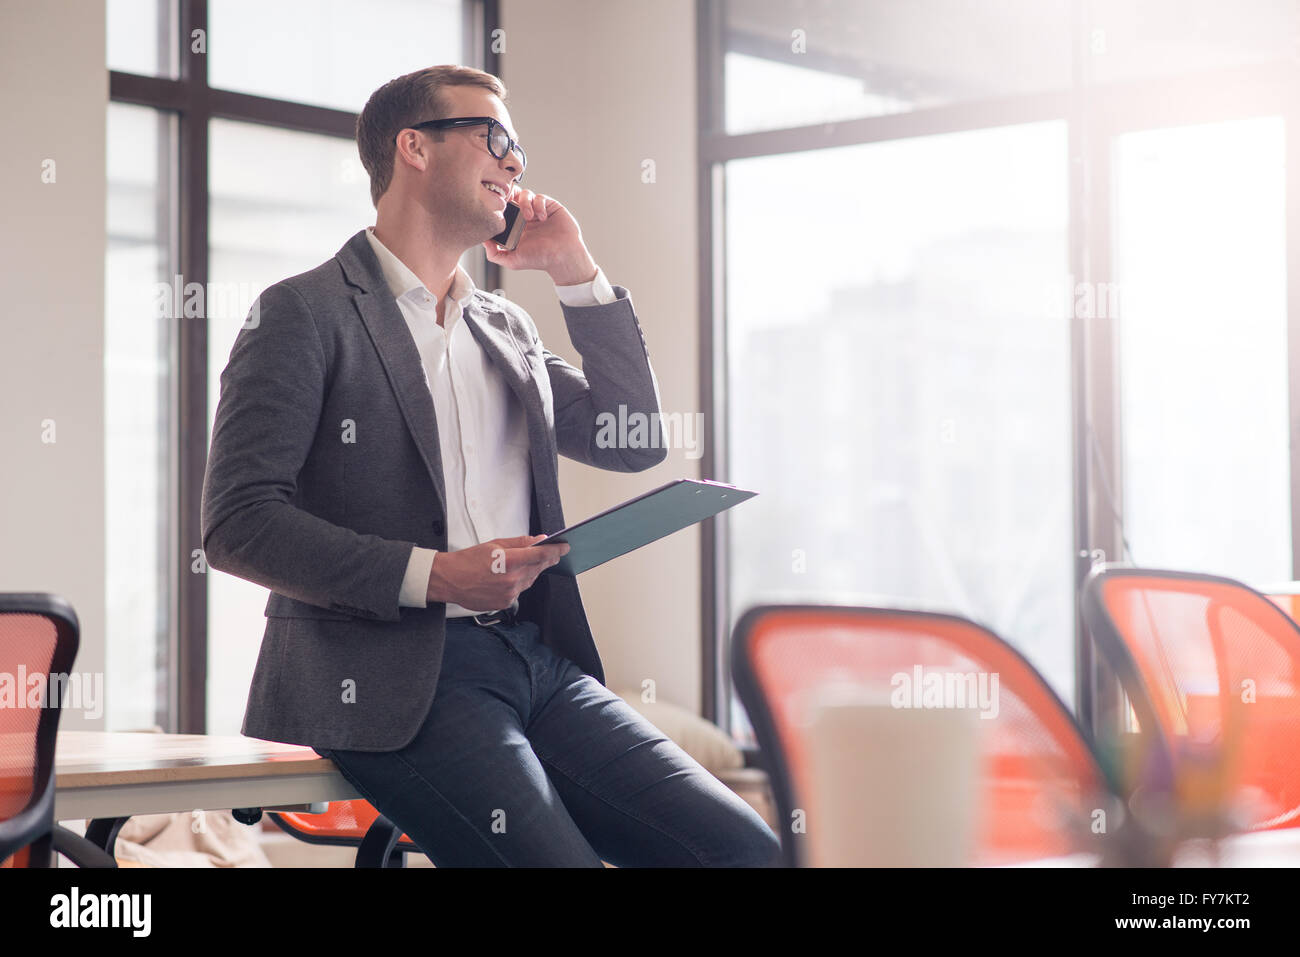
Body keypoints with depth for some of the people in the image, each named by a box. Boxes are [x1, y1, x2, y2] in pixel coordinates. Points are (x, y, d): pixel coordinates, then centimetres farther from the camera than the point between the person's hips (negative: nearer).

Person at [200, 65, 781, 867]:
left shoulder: (508, 328, 24)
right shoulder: (305, 313, 2)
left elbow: (638, 445, 19)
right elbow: (239, 523, -7)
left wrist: (577, 271, 15)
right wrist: (433, 575, -16)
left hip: (538, 661, 6)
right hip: (393, 675, -6)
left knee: (746, 847, -13)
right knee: (559, 857, -29)